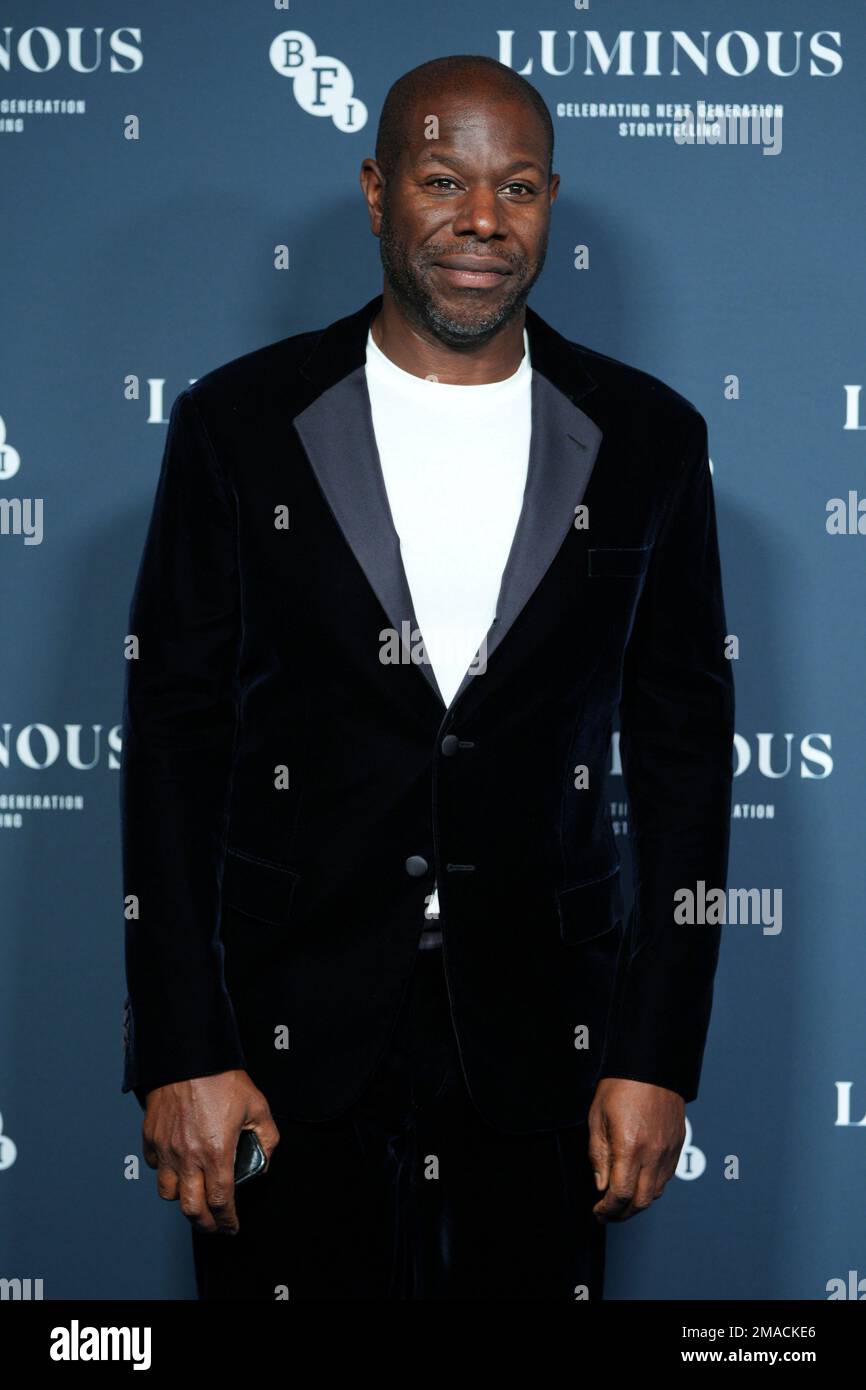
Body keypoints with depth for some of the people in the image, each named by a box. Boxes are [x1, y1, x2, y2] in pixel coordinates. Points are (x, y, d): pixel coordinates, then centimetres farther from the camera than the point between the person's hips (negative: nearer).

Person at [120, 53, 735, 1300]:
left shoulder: (645, 439, 1)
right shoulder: (239, 422, -2)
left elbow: (683, 752, 3)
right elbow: (174, 740, -1)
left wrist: (658, 1057, -1)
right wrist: (178, 1055, -6)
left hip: (543, 1044, 1)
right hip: (289, 1039, -1)